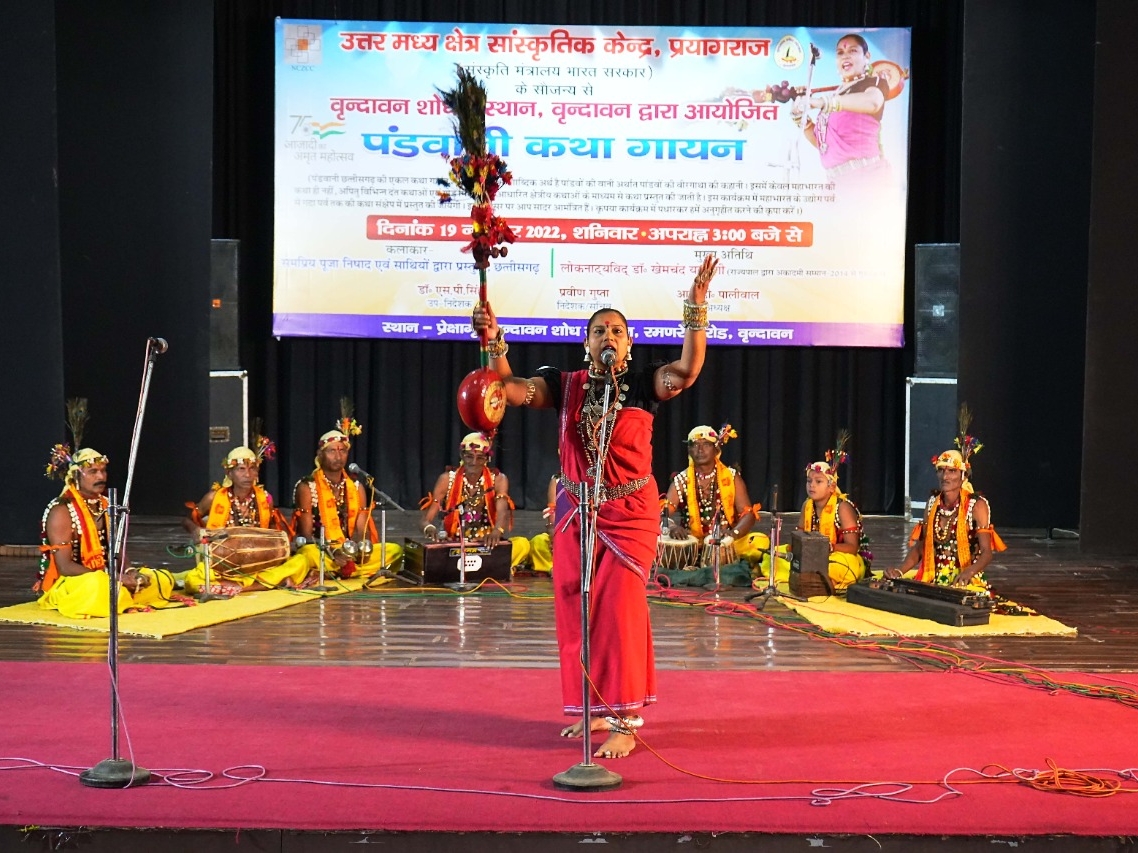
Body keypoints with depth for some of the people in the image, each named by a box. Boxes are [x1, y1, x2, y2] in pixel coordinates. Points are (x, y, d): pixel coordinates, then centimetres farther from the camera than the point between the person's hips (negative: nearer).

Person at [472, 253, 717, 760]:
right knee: (576, 611, 7)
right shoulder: (565, 386, 4)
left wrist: (696, 308, -27)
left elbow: (687, 371, -19)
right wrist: (493, 342, -19)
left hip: (630, 514, -3)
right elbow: (511, 389, -5)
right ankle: (593, 710, 21)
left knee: (619, 609, -7)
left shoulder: (643, 384, -2)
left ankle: (623, 722, -2)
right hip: (576, 511, 3)